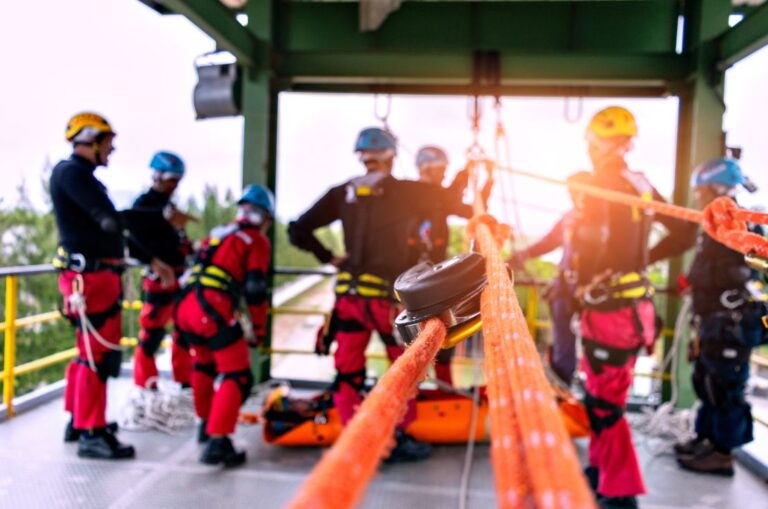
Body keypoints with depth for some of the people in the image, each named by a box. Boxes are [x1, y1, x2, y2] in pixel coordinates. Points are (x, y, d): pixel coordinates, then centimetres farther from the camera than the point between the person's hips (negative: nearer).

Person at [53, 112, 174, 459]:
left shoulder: (84, 176, 20)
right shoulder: (71, 172, -10)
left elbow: (114, 230, 22)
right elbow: (110, 221, -22)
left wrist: (152, 261, 20)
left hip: (100, 275, 10)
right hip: (89, 276, -10)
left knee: (91, 350, 17)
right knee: (98, 353, -7)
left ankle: (78, 421, 29)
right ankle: (91, 434, 1)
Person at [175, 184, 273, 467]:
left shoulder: (217, 233, 27)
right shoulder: (257, 240, 7)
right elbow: (255, 289, -3)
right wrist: (259, 330, 6)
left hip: (185, 307, 7)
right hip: (214, 311, -7)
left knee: (203, 365, 29)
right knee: (237, 377, 0)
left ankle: (206, 424, 40)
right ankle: (217, 443, -11)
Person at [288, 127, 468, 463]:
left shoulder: (341, 193, 6)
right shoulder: (404, 191, -6)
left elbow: (299, 232, 4)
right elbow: (451, 197, 1)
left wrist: (329, 258, 12)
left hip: (347, 294, 4)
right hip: (386, 294, -4)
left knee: (348, 371, 11)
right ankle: (398, 439, 16)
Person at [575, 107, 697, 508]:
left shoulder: (600, 182, -13)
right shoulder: (642, 185, 10)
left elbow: (591, 239, -27)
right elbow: (684, 235, 15)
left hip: (609, 305, -9)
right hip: (636, 302, 9)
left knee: (605, 404, 0)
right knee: (602, 395, 21)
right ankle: (601, 471, 36)